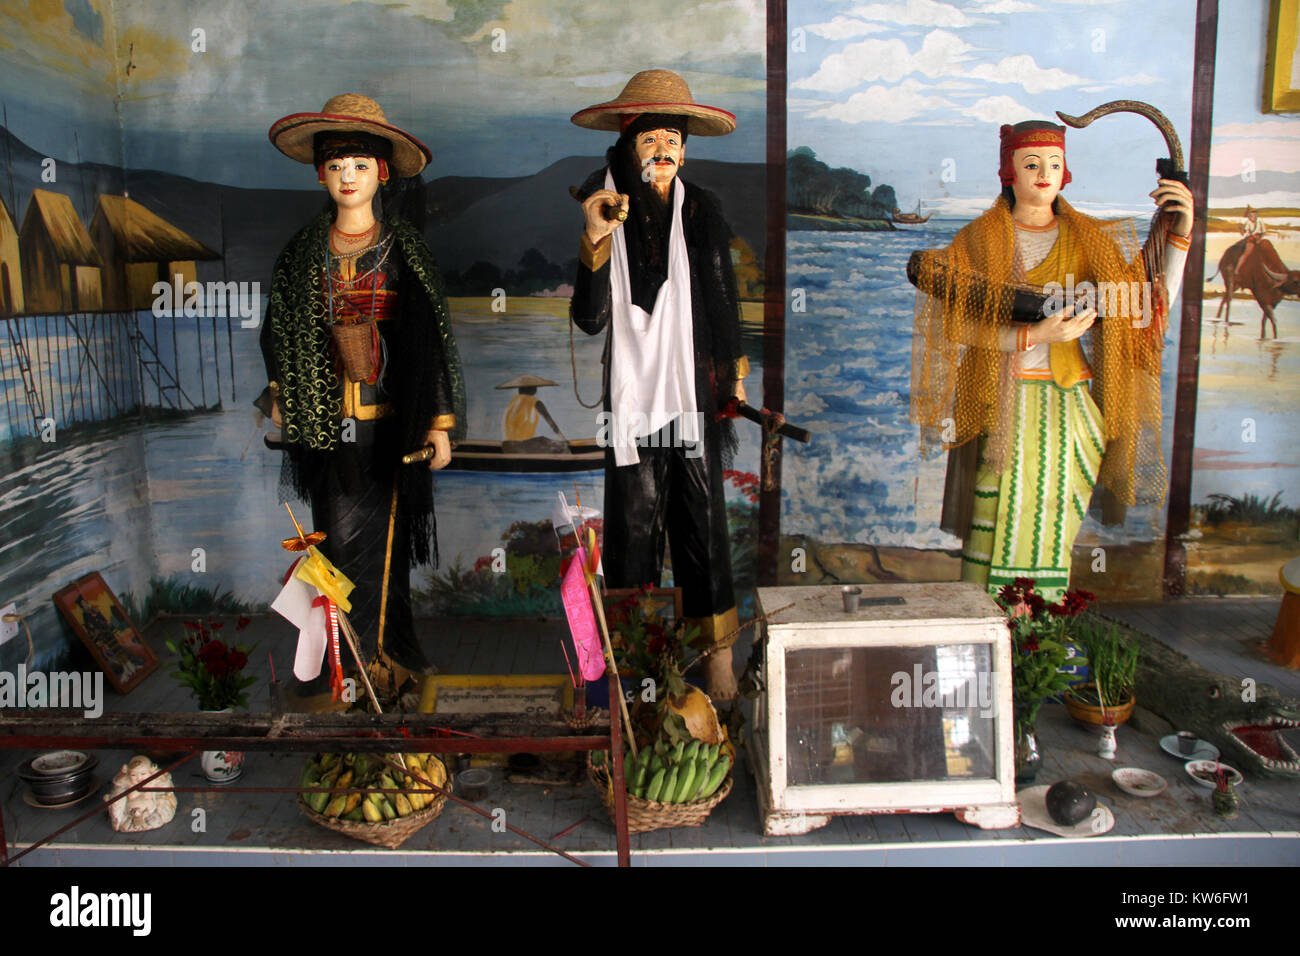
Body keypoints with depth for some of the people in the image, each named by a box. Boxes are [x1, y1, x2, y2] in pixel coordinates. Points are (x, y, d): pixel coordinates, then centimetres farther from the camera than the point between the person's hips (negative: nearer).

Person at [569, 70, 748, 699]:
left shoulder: (702, 210, 8)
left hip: (695, 389, 2)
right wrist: (595, 241, -19)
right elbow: (588, 319, -8)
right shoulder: (601, 209, 1)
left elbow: (724, 301, 15)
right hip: (630, 394, -2)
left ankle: (717, 653, 15)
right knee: (633, 523, 1)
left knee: (702, 522, 5)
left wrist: (734, 376, 13)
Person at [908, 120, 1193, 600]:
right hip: (1001, 403, -2)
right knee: (999, 524, -5)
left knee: (1054, 527, 3)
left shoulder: (1091, 240, 11)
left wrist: (1179, 236, -7)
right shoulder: (979, 239, 4)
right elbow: (960, 325, -6)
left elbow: (1152, 305, 3)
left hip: (1067, 404, 2)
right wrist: (1034, 335, -17)